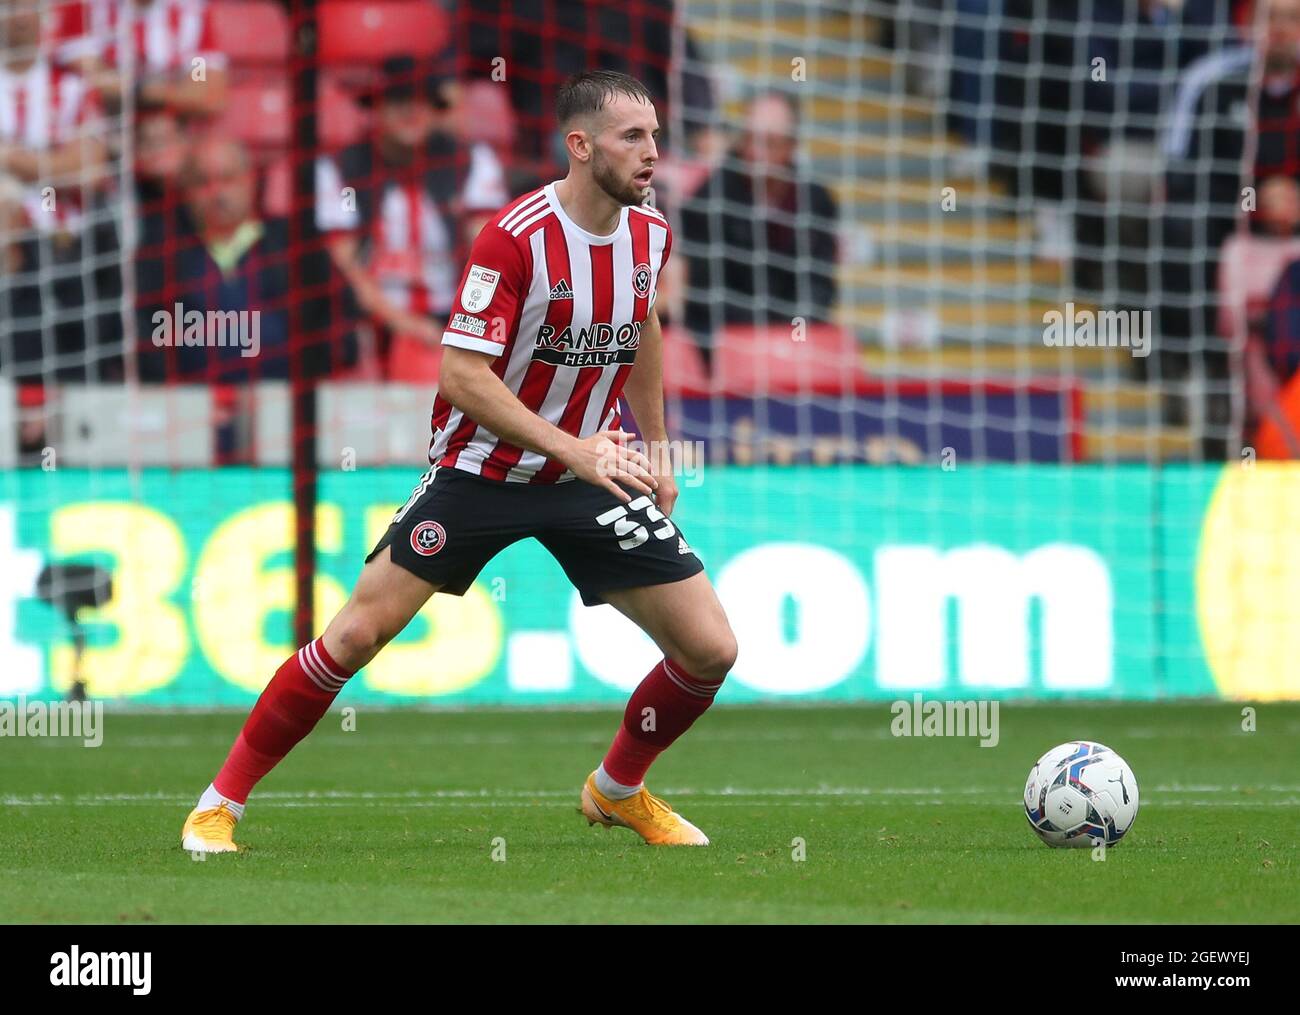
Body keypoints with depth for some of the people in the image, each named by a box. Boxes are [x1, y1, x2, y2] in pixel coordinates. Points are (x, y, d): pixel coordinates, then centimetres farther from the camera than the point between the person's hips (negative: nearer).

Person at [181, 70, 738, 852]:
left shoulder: (652, 235, -2)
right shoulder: (516, 237, -22)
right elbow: (463, 375, -25)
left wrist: (657, 453, 20)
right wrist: (574, 449, -31)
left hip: (594, 470, 5)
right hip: (481, 468, -5)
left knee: (711, 651, -3)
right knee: (361, 629, -11)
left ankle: (619, 789, 24)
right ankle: (221, 803, 3)